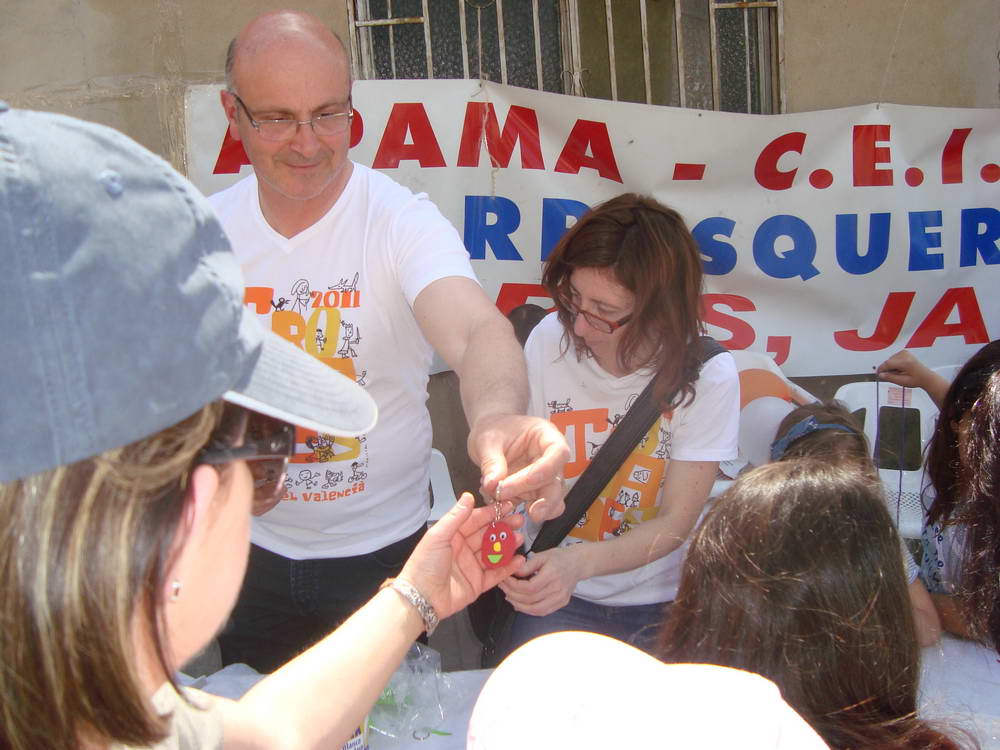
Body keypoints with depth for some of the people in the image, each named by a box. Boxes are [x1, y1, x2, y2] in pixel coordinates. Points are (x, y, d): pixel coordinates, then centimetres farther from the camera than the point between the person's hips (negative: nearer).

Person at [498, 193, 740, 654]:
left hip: (662, 604, 0)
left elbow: (675, 524, -13)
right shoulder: (550, 341, -11)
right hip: (557, 597, 1)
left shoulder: (708, 377, -16)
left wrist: (581, 561, -30)